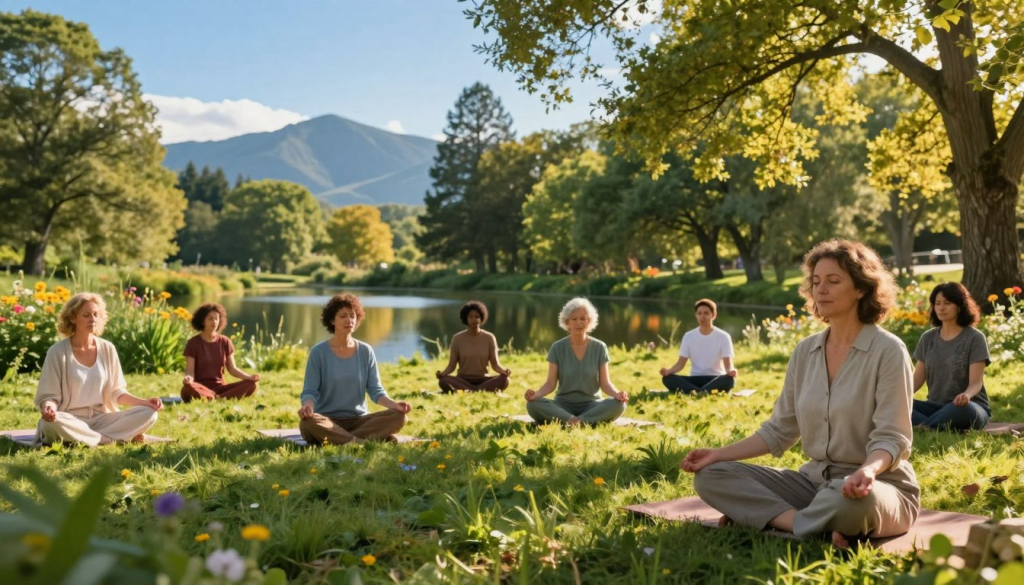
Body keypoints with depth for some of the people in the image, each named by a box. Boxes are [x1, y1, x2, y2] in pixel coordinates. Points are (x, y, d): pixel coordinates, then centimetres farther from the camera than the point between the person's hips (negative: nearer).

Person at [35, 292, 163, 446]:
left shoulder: (107, 349, 4)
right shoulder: (58, 352, -6)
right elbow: (49, 395, -6)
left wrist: (143, 402, -7)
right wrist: (49, 407, -30)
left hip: (101, 419, 3)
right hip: (70, 421, -3)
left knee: (149, 414, -18)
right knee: (52, 423, -39)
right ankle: (122, 438, -23)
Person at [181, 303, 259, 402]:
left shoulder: (225, 342, 8)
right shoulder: (193, 343, -2)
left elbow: (232, 369, 8)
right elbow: (190, 371, -7)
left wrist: (249, 377, -10)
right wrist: (188, 378, -32)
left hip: (220, 387, 4)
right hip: (201, 388, -4)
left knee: (252, 384, -21)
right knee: (188, 389, -40)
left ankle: (215, 399, -30)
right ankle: (222, 398, -26)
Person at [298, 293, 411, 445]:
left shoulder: (365, 351, 6)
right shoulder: (318, 352, -2)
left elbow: (375, 390, 4)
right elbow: (310, 391, -6)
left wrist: (394, 404, -16)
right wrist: (308, 406, -29)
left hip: (358, 420, 3)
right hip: (328, 420, -3)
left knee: (399, 416, -22)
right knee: (307, 422, -37)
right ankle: (361, 442, -33)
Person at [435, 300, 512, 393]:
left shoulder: (489, 338, -1)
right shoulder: (457, 339, -2)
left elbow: (495, 364, -3)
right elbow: (451, 366, -2)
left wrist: (504, 371, -25)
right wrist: (442, 373, -23)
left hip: (483, 380, 1)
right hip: (462, 381, 0)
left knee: (504, 380, -30)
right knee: (444, 381, -32)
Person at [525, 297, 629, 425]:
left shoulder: (599, 348, 0)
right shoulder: (557, 348, -1)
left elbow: (605, 383, -2)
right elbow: (550, 383, -4)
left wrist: (617, 394, -24)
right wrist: (536, 393, -25)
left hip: (591, 405, 0)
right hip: (563, 405, 0)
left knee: (618, 405, -31)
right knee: (533, 404, -30)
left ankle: (574, 422, -31)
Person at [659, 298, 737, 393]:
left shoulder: (723, 336, -2)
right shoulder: (689, 336, 5)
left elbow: (728, 364, -9)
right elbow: (681, 363, 2)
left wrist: (730, 371, -34)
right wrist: (668, 370, -21)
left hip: (715, 379, -2)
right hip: (695, 379, 2)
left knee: (729, 380, -38)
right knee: (667, 378, -26)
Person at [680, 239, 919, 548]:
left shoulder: (887, 350, -10)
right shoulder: (805, 351, 7)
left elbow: (892, 439, -14)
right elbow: (779, 430, 10)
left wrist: (868, 471, -37)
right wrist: (719, 454, -2)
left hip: (878, 485, -6)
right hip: (815, 478, 6)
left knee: (850, 500, -43)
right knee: (711, 476, -11)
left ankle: (762, 517, -17)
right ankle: (821, 529, -23)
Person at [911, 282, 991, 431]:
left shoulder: (975, 338, -5)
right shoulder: (928, 338, 9)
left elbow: (976, 382, -13)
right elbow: (917, 379, 6)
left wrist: (966, 395, -38)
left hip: (969, 407, -4)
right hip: (935, 406, 4)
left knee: (964, 409, -42)